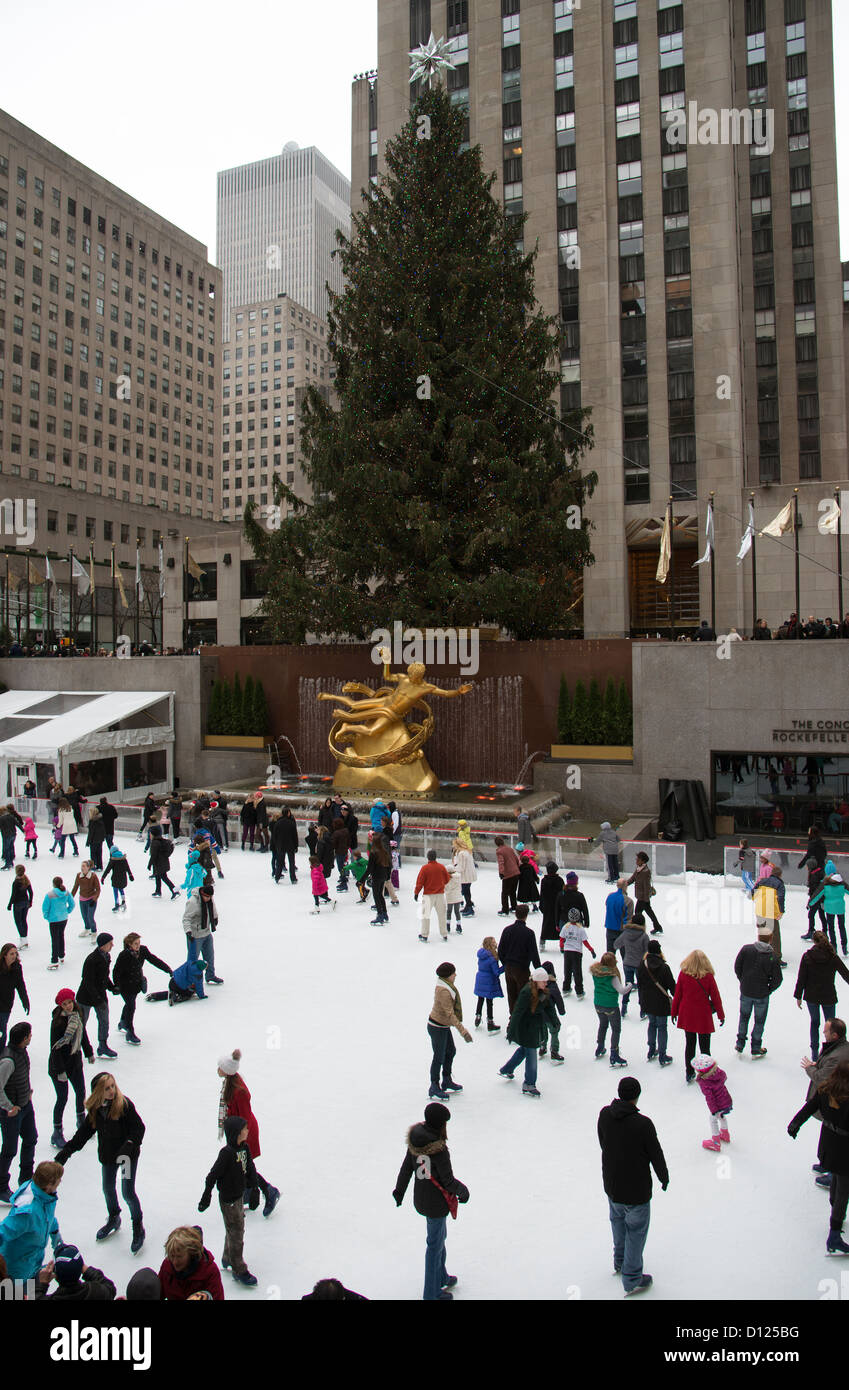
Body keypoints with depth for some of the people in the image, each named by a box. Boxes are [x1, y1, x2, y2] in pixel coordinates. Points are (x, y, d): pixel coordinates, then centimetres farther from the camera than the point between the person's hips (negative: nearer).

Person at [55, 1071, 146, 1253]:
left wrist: (129, 1145, -31)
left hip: (128, 1155, -5)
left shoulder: (124, 1104, -21)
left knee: (128, 1192, -2)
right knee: (108, 1188, 20)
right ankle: (113, 1219, 48)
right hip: (108, 1155, 6)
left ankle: (138, 1226, 21)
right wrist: (67, 1150, 1)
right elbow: (85, 1131, 5)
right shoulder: (95, 1108, -6)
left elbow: (139, 1127, -18)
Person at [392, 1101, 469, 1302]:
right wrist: (463, 1190, -2)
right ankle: (431, 1294, 28)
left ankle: (441, 1278, 48)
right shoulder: (439, 1150, -31)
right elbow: (448, 1181, -22)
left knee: (439, 1238, 28)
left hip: (421, 1199, 8)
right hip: (436, 1204, -7)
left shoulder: (415, 1138, -9)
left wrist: (399, 1190, 17)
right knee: (435, 1244, 11)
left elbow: (406, 1166, 4)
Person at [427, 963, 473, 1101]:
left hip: (443, 1026, 10)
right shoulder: (444, 991, -29)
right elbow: (449, 1013, -30)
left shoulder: (446, 986, 3)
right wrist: (462, 1030, -29)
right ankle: (434, 1088, 13)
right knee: (439, 1057, 0)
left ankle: (447, 1081, 35)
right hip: (437, 1028, -10)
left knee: (451, 1051, 19)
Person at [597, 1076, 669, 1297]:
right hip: (636, 1189, -6)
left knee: (618, 1222, 28)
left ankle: (620, 1262, 48)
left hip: (611, 1185, 6)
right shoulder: (643, 1124, -28)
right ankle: (632, 1280, 26)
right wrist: (664, 1177, 4)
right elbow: (656, 1154, -15)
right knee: (636, 1231, 13)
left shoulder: (604, 1115, -11)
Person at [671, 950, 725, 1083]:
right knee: (705, 1047, 10)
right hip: (704, 1017, -2)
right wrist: (721, 1015, 7)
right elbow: (715, 997, -7)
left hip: (686, 1016, 2)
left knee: (690, 1044, 17)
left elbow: (677, 995, -3)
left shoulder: (683, 974, -11)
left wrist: (674, 1012, 11)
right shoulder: (708, 977, -16)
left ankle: (689, 1074, 24)